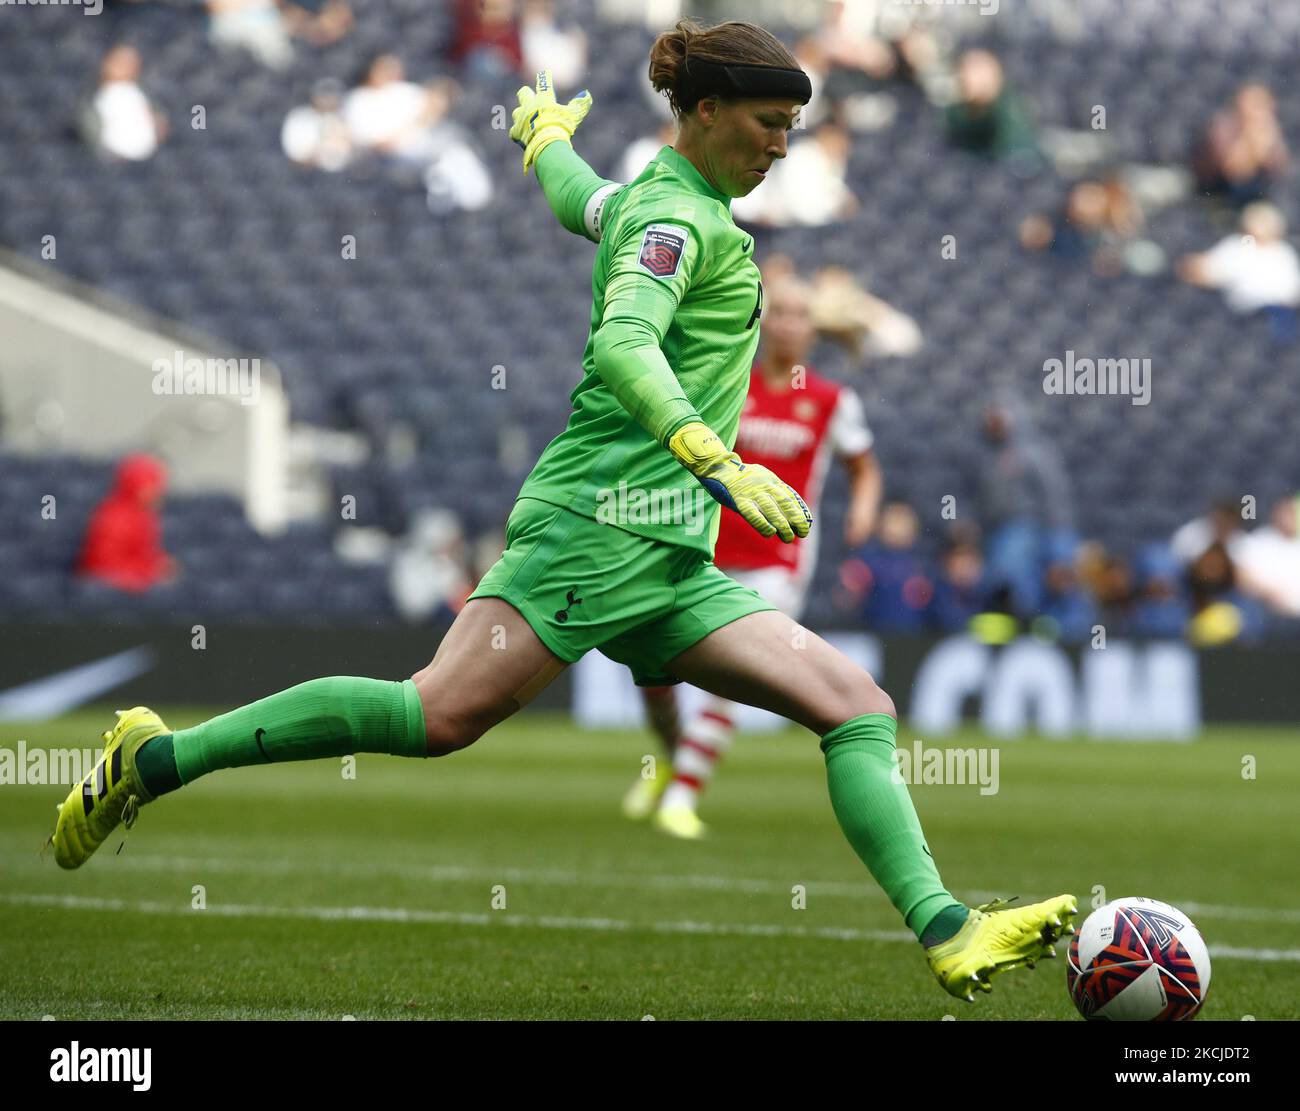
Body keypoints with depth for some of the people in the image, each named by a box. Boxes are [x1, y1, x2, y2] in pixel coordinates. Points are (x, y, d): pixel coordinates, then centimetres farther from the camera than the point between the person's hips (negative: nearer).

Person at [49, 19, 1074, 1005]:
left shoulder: (645, 201, 23)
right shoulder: (678, 217, -6)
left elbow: (576, 201, 46)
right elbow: (623, 344, -25)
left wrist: (547, 128, 70)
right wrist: (718, 462, -38)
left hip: (668, 560, 10)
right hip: (599, 516, -10)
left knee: (857, 704, -3)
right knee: (440, 715, -21)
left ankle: (948, 936, -12)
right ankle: (157, 759, -10)